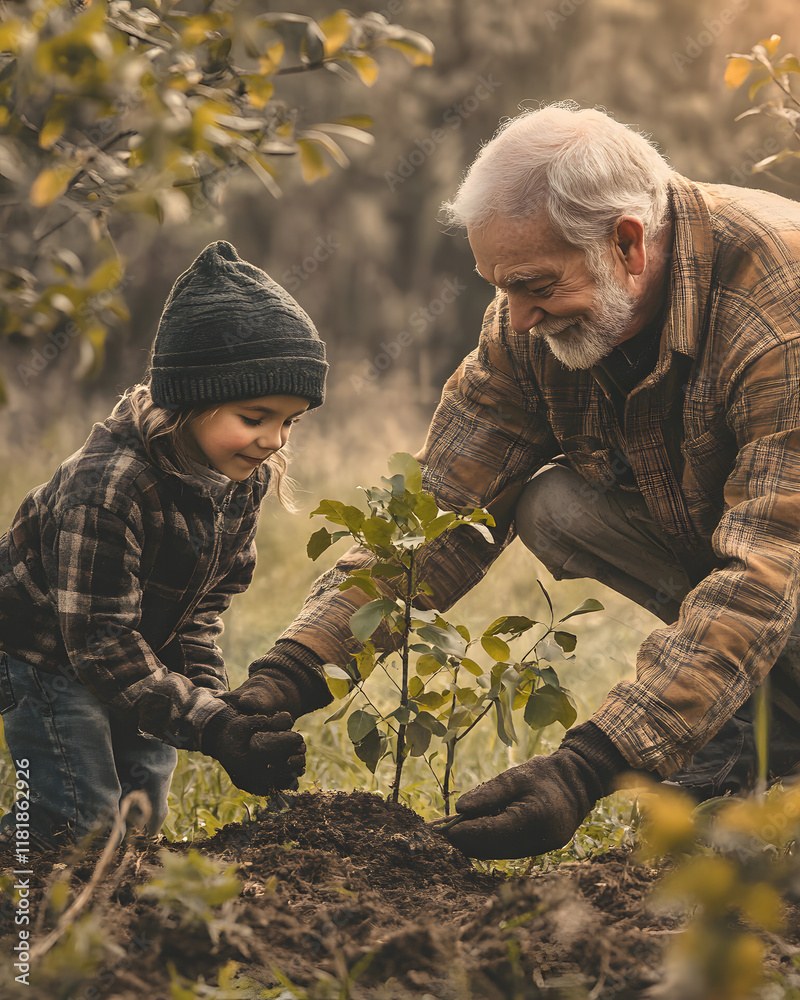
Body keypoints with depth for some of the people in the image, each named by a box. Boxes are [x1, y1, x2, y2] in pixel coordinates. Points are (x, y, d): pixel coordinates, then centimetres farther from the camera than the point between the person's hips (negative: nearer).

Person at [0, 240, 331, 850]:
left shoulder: (249, 476, -11)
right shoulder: (106, 483, -35)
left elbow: (204, 602, 1)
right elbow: (100, 639, -34)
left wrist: (214, 699, -14)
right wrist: (210, 728, -40)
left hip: (138, 648, 8)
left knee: (142, 814, 11)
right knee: (81, 822, -11)